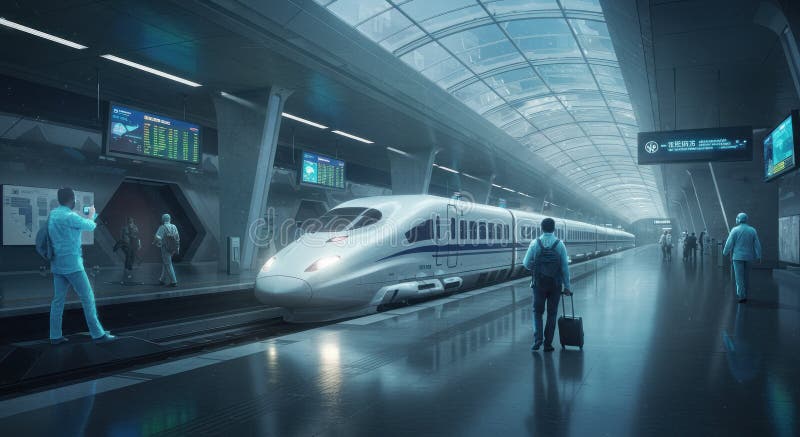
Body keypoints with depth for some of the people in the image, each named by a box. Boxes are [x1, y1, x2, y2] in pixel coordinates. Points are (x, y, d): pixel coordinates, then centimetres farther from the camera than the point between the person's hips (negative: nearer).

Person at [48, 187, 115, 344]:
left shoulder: (53, 214, 8)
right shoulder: (70, 217, -17)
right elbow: (91, 226, -2)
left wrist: (86, 215, 28)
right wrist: (91, 215, 17)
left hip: (57, 264, 8)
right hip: (72, 264, -8)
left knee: (58, 299, 10)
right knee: (87, 298, -3)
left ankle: (55, 336, 13)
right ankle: (97, 333, 0)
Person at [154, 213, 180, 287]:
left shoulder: (162, 227, -11)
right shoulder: (174, 227, 6)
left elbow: (158, 237, -25)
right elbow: (178, 238, 9)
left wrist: (158, 244, -6)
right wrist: (177, 248, 16)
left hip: (165, 248, -6)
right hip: (173, 249, 6)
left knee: (168, 265, -3)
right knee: (165, 263, 20)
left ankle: (173, 281, -7)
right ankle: (163, 280, 28)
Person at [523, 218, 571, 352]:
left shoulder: (535, 243, -5)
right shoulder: (560, 244, -4)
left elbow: (526, 263, -3)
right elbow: (565, 267, -3)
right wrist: (567, 286, 3)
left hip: (539, 284, 0)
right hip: (555, 284, 0)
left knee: (537, 312, 13)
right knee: (552, 313, 10)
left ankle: (538, 339, -3)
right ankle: (548, 344, 11)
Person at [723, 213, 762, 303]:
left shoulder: (735, 230, -7)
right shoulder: (752, 230, 3)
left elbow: (729, 243, -6)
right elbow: (757, 244, 3)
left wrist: (725, 252, 9)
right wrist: (758, 256, 5)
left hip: (738, 257, -4)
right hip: (749, 257, 4)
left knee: (739, 277, -3)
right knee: (746, 277, 15)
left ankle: (742, 296, -9)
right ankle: (743, 294, 21)